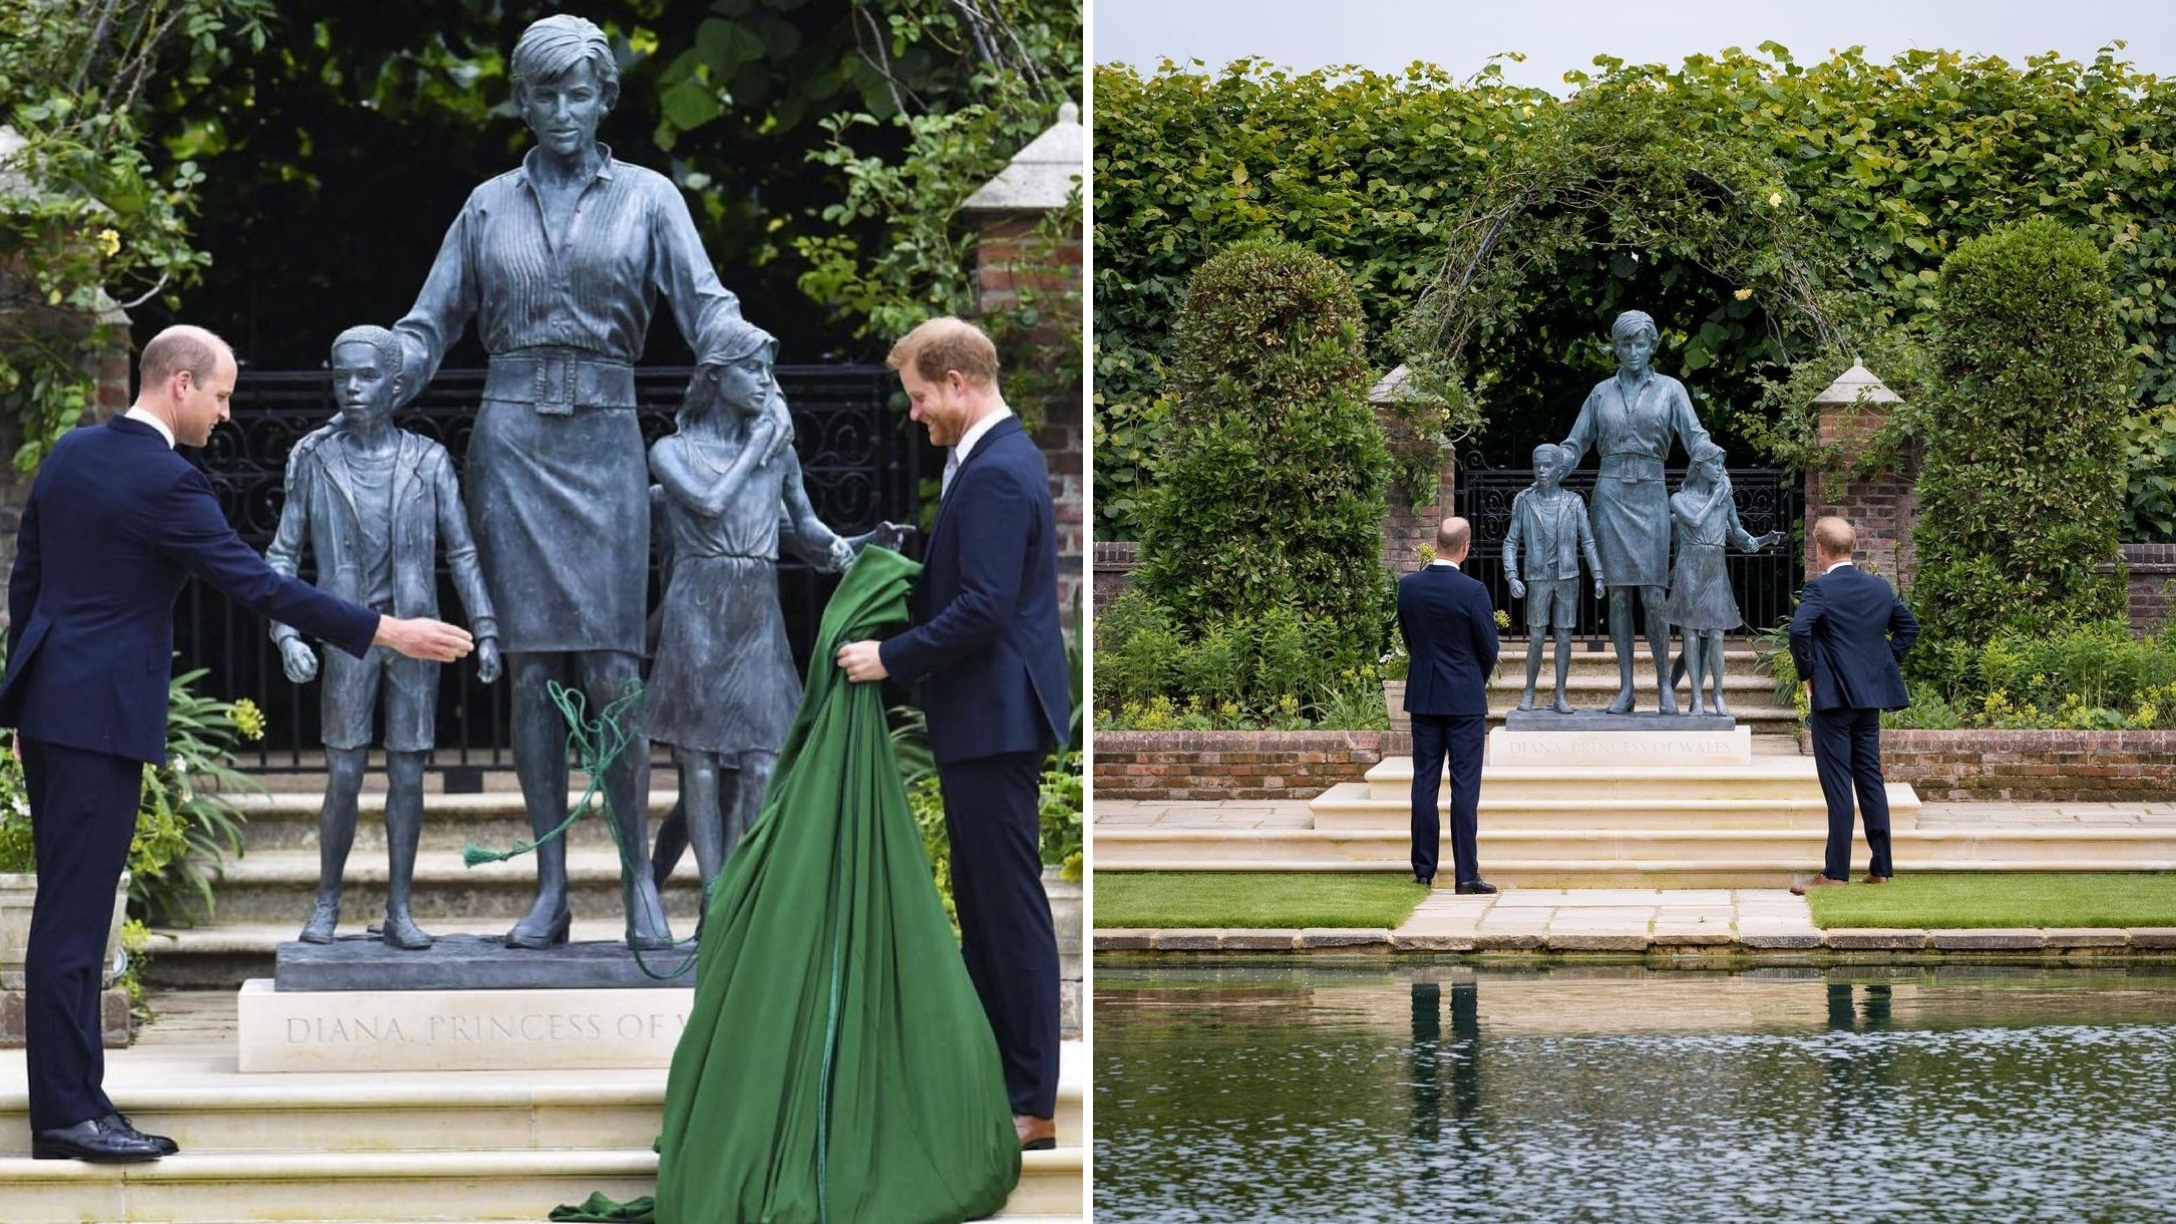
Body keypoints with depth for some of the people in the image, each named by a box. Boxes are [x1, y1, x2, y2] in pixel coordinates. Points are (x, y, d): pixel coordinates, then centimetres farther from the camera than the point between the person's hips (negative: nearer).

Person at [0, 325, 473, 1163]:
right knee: (75, 913, -6)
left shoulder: (71, 454, 9)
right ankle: (68, 1113, -4)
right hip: (101, 715, -9)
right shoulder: (165, 483, -17)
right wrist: (386, 632, -15)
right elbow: (258, 585, -18)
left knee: (69, 907, 12)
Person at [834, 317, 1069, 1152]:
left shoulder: (996, 473, -18)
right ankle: (991, 1073, 23)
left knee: (1009, 903, -7)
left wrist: (893, 659, -18)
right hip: (988, 716, 11)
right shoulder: (1001, 458, 15)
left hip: (996, 719, -11)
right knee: (984, 902, 15)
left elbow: (983, 606, -24)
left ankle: (1031, 1104, -3)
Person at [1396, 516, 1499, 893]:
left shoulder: (1409, 586, -2)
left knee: (1425, 782, 9)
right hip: (1465, 699, -4)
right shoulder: (1472, 591, -15)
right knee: (1465, 785, -2)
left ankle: (1424, 869, 11)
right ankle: (1466, 873, -3)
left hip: (1423, 696, 4)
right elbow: (1489, 649, -7)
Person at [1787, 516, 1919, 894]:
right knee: (1871, 779, 12)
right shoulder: (1879, 587, 9)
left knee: (1837, 785, -5)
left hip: (1833, 696, -6)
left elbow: (1799, 629, -26)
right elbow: (1908, 625, 19)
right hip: (1872, 695, 6)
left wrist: (1807, 672, -12)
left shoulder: (1820, 589, -12)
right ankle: (1880, 868, 13)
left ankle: (1835, 873, -6)